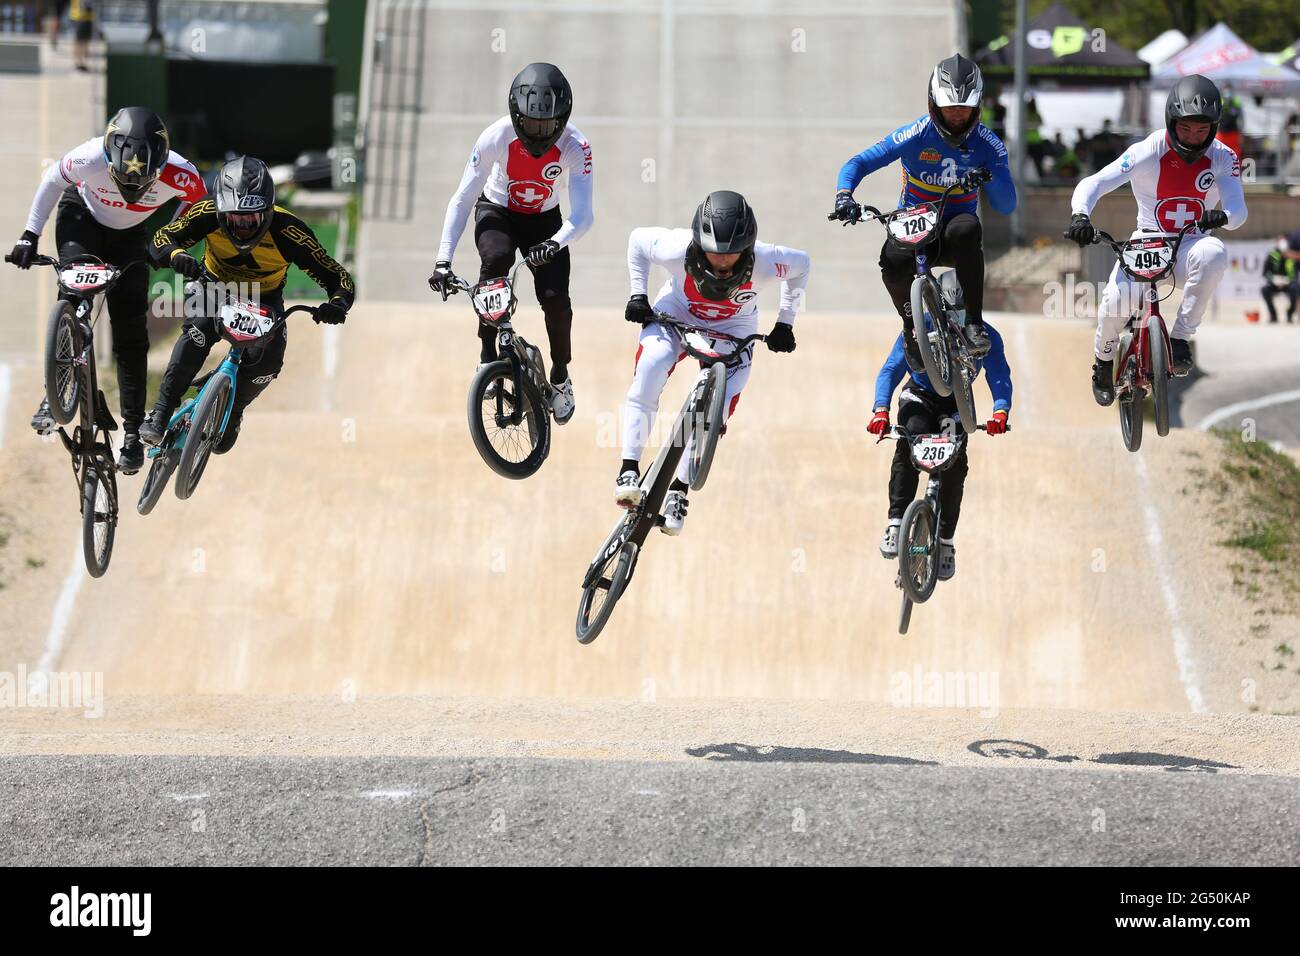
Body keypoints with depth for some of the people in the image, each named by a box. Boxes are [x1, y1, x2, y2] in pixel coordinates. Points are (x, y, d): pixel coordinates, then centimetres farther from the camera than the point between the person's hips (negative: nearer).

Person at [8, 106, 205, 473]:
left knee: (130, 330, -7)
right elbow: (53, 180, -13)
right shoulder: (90, 159, -36)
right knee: (74, 295, -27)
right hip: (82, 218, -1)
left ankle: (133, 430, -1)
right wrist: (30, 235, -10)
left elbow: (197, 203, -8)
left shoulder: (180, 175, -35)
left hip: (129, 236, 1)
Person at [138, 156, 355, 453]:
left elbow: (337, 277, -27)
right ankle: (161, 413, -24)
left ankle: (232, 412, 7)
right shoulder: (209, 215, -29)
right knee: (199, 329, -32)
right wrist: (176, 255, -46)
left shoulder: (287, 231, -33)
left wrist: (337, 304, -49)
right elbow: (161, 239, -23)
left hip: (264, 299, 0)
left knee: (268, 358, -25)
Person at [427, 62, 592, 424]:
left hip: (544, 220, 1)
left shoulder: (575, 147, -29)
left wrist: (554, 244, -53)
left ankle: (561, 377, 12)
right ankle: (487, 358, -22)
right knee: (495, 259, -34)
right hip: (497, 213, -1)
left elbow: (582, 216, -32)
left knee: (555, 298, -16)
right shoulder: (495, 138, -29)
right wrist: (443, 261, -34)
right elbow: (461, 200, -26)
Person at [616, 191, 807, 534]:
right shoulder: (678, 249, -34)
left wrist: (784, 324, -6)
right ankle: (629, 471, -25)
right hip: (675, 314, 0)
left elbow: (800, 264, -9)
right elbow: (638, 239, -11)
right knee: (649, 370, -28)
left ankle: (678, 492, 3)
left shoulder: (764, 262, -33)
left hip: (732, 331, 0)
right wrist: (638, 294, -12)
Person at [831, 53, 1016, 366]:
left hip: (955, 226, 0)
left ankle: (974, 323, -29)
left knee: (966, 230, -38)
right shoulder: (915, 136, -12)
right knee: (894, 261, -35)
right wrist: (844, 196, -30)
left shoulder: (987, 145, -8)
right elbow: (857, 164, -10)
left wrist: (992, 178, -30)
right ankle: (911, 327, -4)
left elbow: (1006, 206, -9)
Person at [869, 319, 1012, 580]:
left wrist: (1001, 412, -48)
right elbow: (891, 369, -25)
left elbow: (999, 375, -28)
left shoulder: (986, 336, -20)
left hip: (956, 404, 1)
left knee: (954, 463, -19)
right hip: (919, 396, -1)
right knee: (908, 444, -30)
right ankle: (895, 523, -31)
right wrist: (881, 411, -41)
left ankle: (946, 540, -4)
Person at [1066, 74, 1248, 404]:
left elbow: (1238, 208, -18)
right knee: (1117, 297, -30)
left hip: (1190, 247, 1)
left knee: (1213, 253, -37)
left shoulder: (1222, 159, -8)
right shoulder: (1149, 152, -13)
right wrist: (1080, 215, -39)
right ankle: (1103, 361, 4)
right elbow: (1093, 184, -18)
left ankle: (1181, 337, -22)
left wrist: (1223, 216, -43)